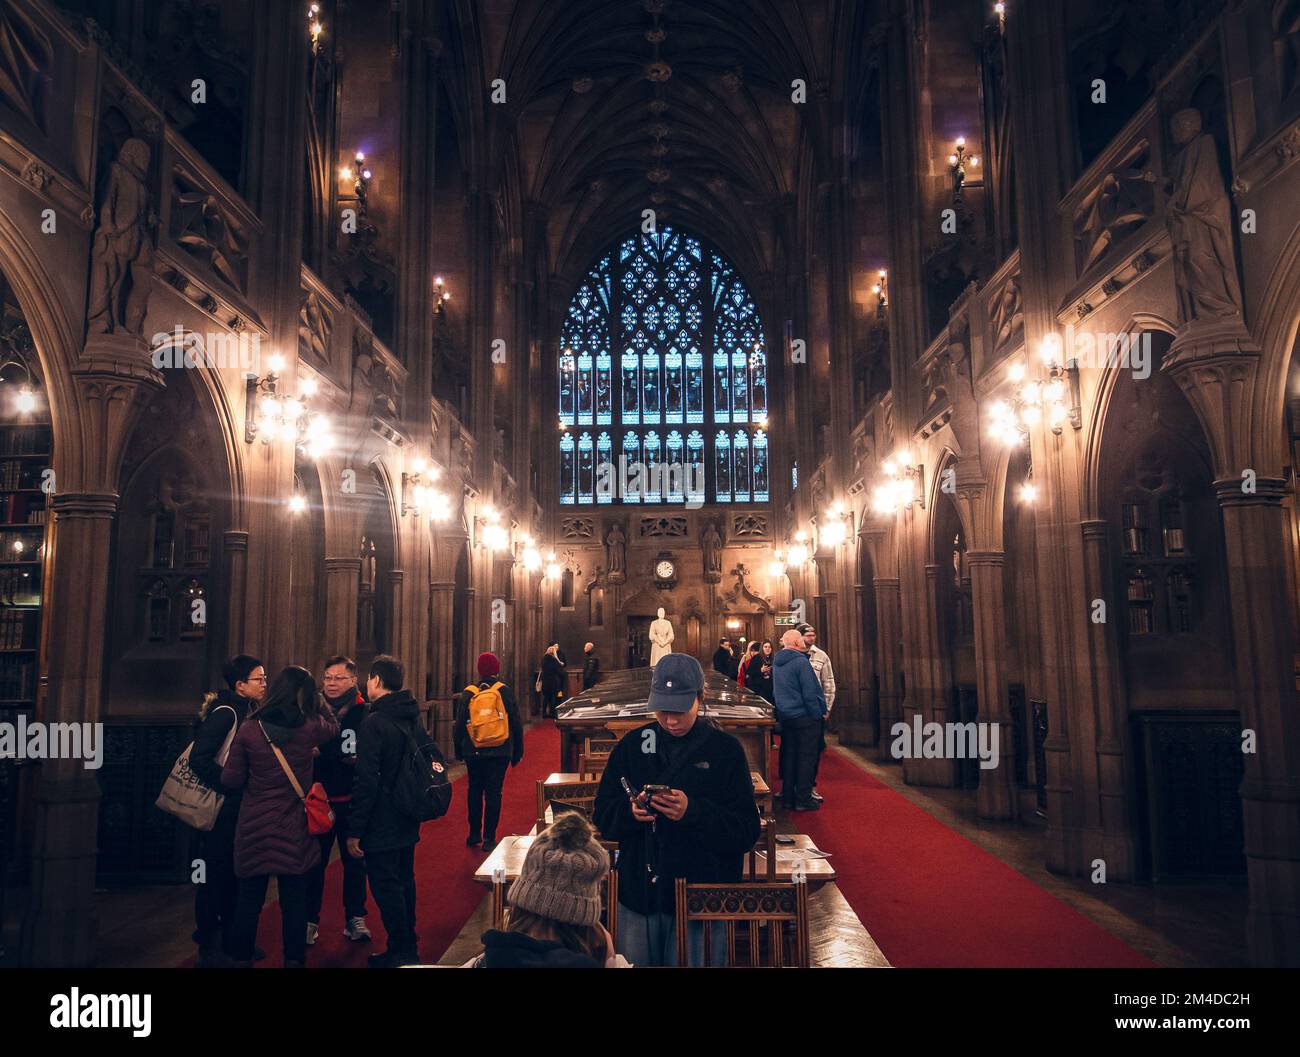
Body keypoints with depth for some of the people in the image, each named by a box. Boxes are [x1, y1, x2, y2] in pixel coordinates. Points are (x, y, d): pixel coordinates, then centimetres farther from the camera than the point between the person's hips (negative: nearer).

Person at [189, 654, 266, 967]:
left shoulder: (247, 711, 9)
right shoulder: (225, 712, -17)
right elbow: (199, 759, -25)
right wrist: (231, 786, -21)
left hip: (238, 809, 8)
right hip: (220, 810, -8)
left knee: (235, 874, 15)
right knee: (216, 875, 2)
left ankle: (230, 940, 27)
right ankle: (209, 947, 15)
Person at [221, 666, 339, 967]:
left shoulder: (249, 729, -9)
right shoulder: (309, 728, -10)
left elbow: (231, 780, -4)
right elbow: (333, 725, 14)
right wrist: (313, 696, 21)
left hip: (254, 828, 1)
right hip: (294, 829, -1)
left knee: (250, 897, 14)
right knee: (294, 898, 9)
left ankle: (241, 957, 26)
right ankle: (294, 958, 17)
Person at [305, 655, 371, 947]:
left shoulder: (365, 713, -7)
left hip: (353, 800, -1)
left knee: (354, 859, 11)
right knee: (315, 860, 9)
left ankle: (355, 918, 25)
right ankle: (310, 920, 22)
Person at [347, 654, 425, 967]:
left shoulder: (374, 723, -20)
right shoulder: (412, 718, 6)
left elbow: (366, 782, -22)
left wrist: (354, 831, -16)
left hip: (381, 824, -8)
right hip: (408, 822, 8)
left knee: (386, 888, 2)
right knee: (404, 882, 18)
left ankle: (399, 953, 11)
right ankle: (409, 947, 30)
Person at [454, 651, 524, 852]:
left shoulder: (467, 694, -3)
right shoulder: (505, 692, -5)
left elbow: (459, 725, 2)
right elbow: (516, 724, -1)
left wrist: (459, 750, 14)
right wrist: (517, 751, 8)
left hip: (473, 751, 1)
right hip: (500, 751, -1)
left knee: (475, 791, 16)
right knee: (493, 793, 3)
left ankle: (474, 834, 23)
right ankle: (489, 838, 3)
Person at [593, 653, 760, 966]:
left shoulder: (725, 749, -5)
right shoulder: (633, 745, 3)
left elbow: (747, 831, -10)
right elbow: (603, 815, 3)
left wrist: (693, 812, -24)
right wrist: (630, 811, -19)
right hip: (638, 894, 3)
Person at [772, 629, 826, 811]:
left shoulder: (777, 663, 8)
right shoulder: (800, 661, -17)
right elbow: (810, 692, -17)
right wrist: (818, 713, -10)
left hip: (785, 715, 7)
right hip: (804, 716, -7)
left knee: (789, 756, 13)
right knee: (806, 757, 1)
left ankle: (788, 797, 17)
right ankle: (803, 799, 4)